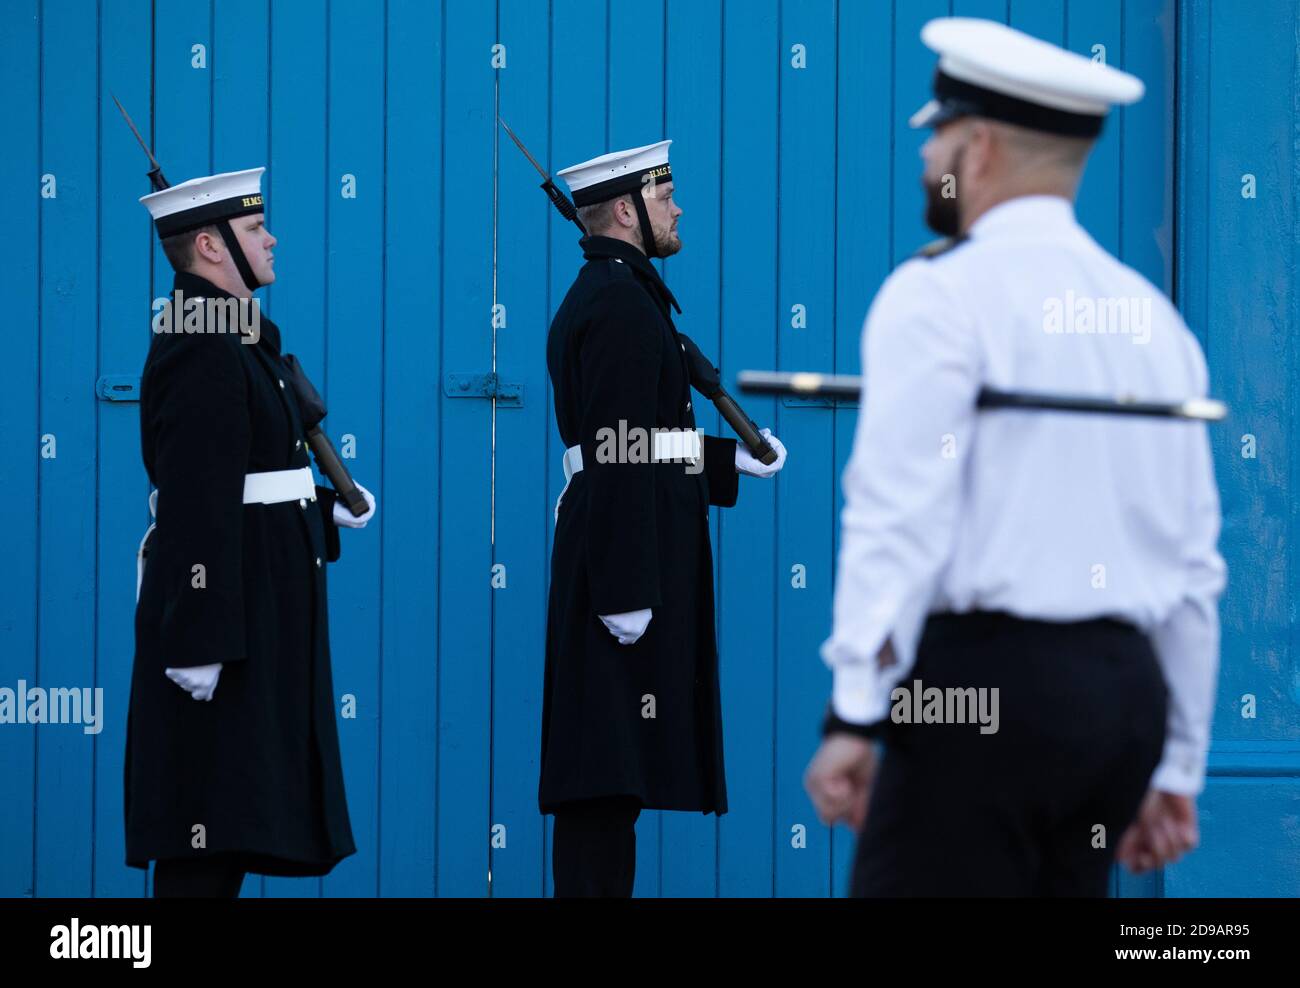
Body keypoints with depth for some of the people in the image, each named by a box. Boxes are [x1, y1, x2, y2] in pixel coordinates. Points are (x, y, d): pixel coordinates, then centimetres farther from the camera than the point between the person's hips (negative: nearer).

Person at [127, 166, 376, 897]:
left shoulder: (231, 337, 17)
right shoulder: (202, 347, -16)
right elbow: (195, 504, -23)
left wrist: (328, 508, 9)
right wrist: (200, 637, -26)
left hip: (255, 602, 11)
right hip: (228, 597, -11)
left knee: (236, 807, 11)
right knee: (216, 804, -10)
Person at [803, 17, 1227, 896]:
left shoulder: (939, 297, -4)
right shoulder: (1154, 318, 16)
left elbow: (900, 522, -14)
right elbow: (1197, 568, 17)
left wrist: (853, 715, -15)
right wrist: (1177, 766, 21)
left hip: (985, 668, -7)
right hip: (1128, 686, 7)